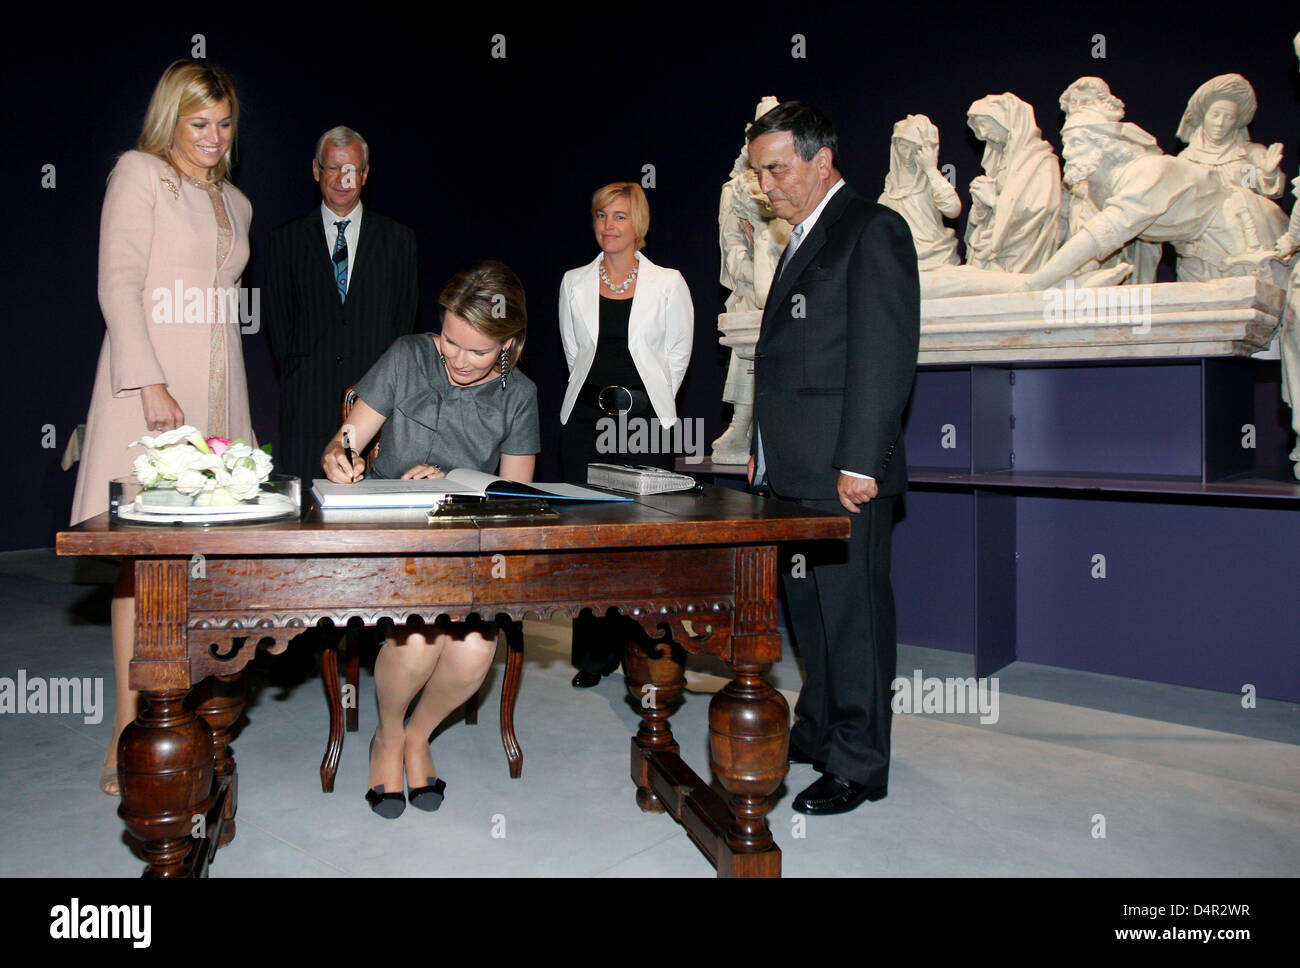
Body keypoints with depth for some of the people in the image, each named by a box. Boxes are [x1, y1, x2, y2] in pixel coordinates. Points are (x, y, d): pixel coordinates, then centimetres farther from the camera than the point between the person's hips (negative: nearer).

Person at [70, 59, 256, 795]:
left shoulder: (235, 203, 22)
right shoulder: (139, 174, 3)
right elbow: (119, 285, -6)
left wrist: (235, 403, 13)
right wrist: (150, 383, -17)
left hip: (218, 391, 6)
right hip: (154, 385, -5)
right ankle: (127, 739, -2)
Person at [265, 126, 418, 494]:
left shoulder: (399, 238, 11)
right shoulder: (287, 239, 12)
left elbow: (406, 316, 7)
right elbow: (278, 321, 9)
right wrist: (297, 378, -3)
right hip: (309, 395, 1)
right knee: (300, 494, -4)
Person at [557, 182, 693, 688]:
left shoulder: (669, 284, 4)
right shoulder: (575, 283, 12)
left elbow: (677, 356, 7)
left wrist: (640, 402, 7)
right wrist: (600, 397, 14)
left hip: (646, 418, -2)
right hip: (586, 416, 2)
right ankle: (594, 654, 10)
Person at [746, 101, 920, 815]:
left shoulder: (872, 229, -6)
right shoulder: (804, 238, 22)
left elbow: (884, 355, -15)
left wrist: (860, 462, -20)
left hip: (842, 474, -9)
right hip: (793, 472, 9)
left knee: (852, 611, 0)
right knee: (806, 609, 16)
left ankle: (858, 766, 12)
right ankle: (816, 732, 30)